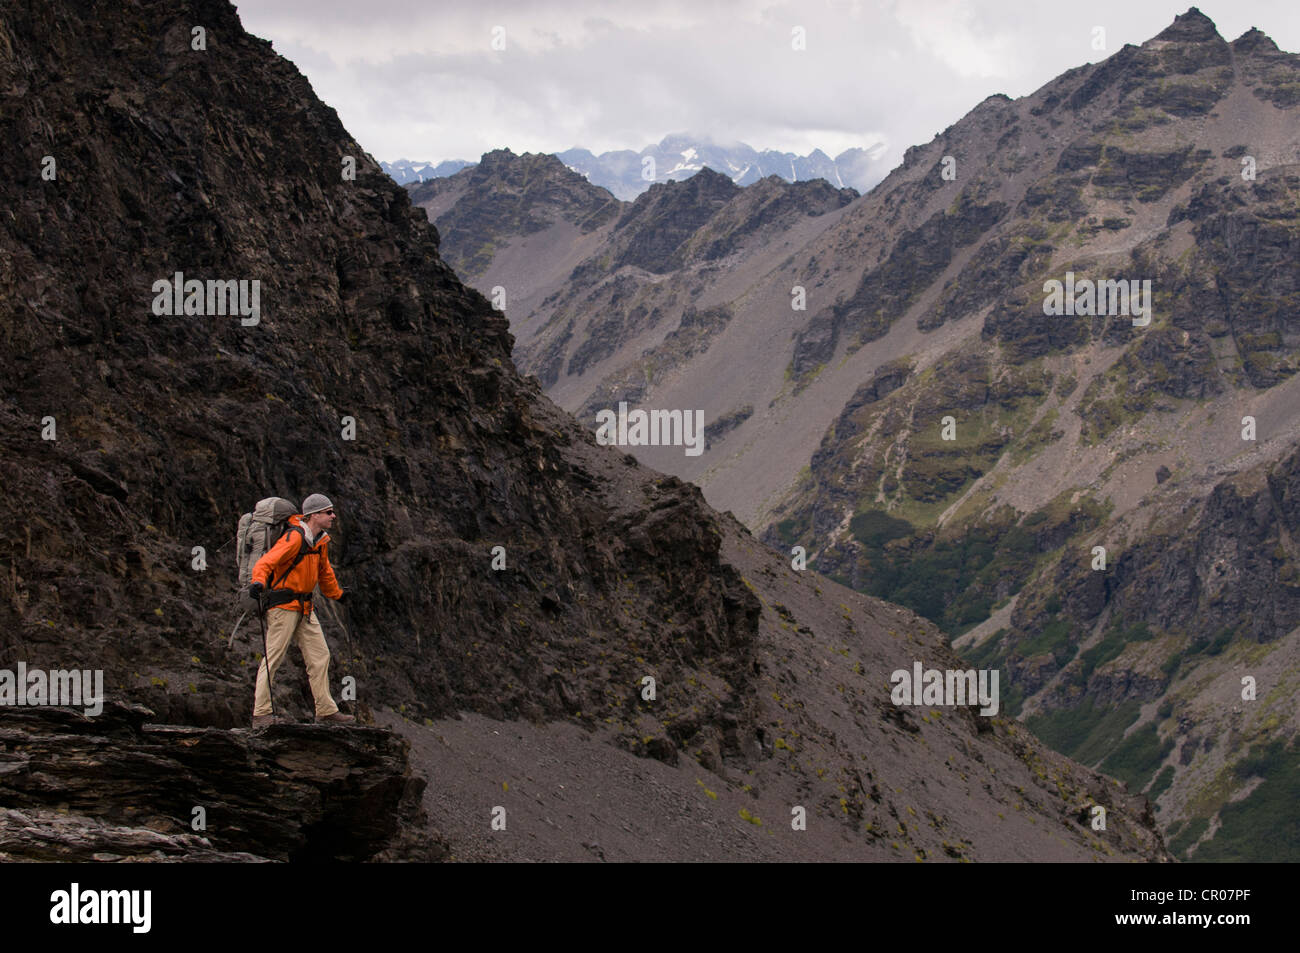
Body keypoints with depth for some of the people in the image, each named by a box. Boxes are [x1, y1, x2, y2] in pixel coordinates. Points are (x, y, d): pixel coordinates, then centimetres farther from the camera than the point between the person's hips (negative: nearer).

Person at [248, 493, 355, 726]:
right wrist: (259, 582, -44)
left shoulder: (321, 541, 11)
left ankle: (326, 710, 13)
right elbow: (266, 562, -25)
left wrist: (337, 593, 43)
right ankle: (261, 713, -5)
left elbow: (324, 571, 30)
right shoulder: (295, 537, -17)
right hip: (284, 604, -9)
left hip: (304, 607, 9)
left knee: (320, 655, 7)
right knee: (274, 656, -8)